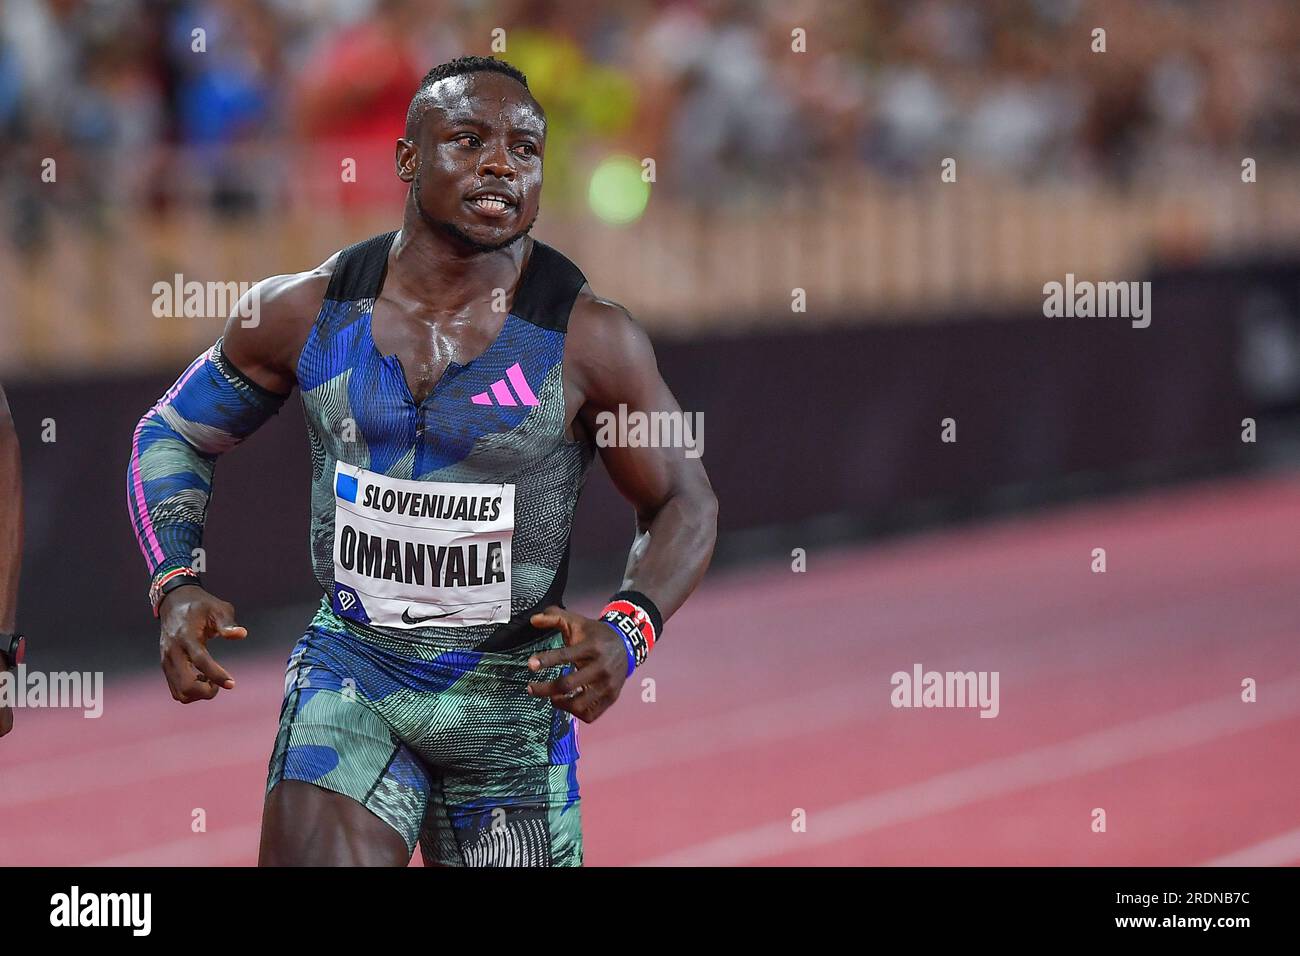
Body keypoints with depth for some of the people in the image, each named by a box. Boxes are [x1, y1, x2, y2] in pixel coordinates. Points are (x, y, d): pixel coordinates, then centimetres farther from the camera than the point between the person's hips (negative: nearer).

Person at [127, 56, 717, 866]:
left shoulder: (589, 339, -10)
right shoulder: (304, 312, -4)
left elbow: (685, 504, 1)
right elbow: (173, 435, 11)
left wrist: (626, 632, -18)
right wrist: (175, 588, -6)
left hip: (514, 696, 0)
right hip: (350, 677, 0)